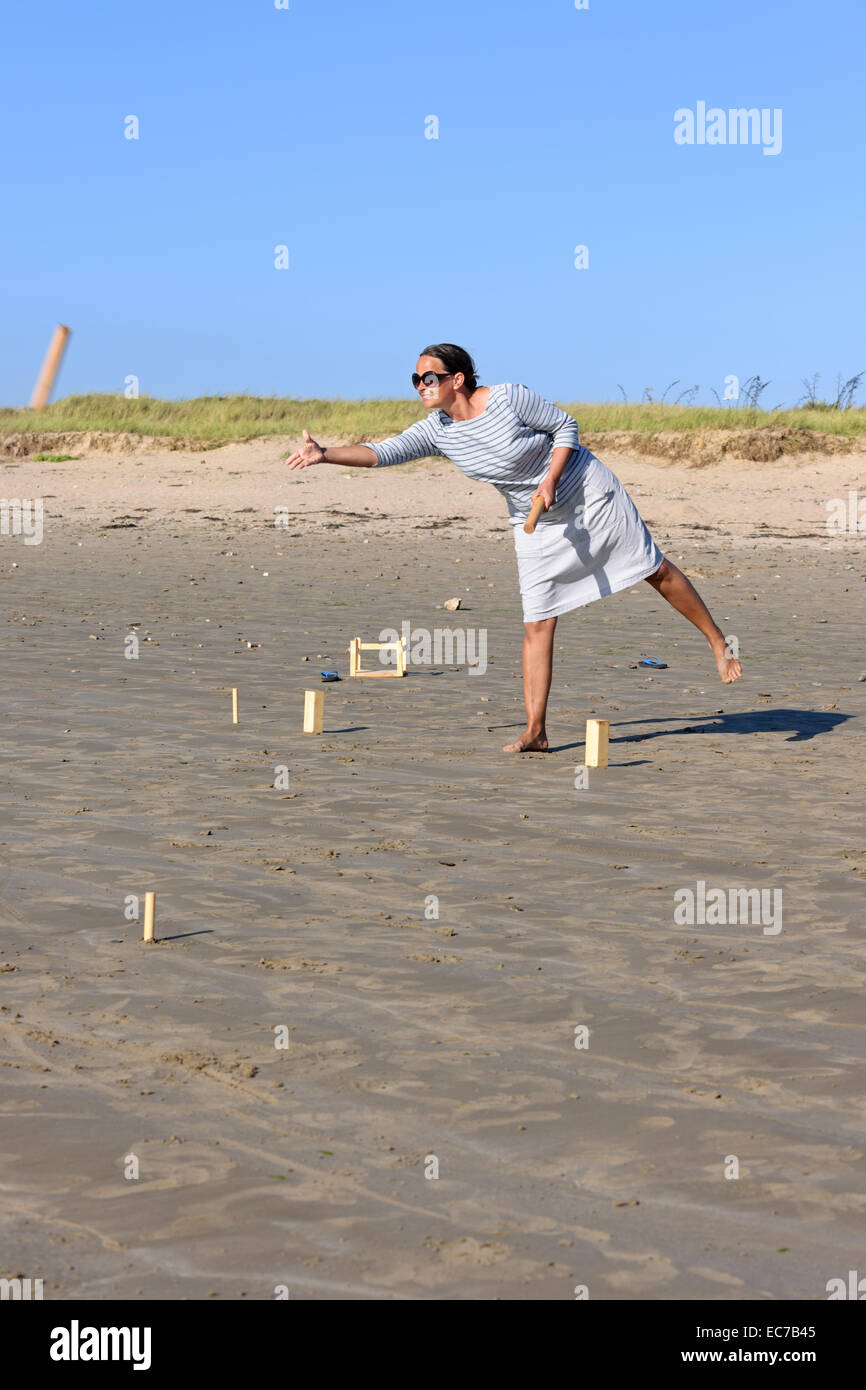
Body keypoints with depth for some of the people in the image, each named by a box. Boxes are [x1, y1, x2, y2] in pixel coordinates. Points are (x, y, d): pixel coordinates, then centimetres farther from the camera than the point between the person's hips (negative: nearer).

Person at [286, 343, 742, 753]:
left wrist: (550, 481, -24)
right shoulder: (437, 431, -10)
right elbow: (383, 452, -19)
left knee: (657, 571, 6)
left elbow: (565, 426, -13)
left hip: (591, 498, -4)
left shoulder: (509, 398, -24)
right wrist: (324, 454, -31)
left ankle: (718, 643, 26)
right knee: (537, 624, -3)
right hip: (537, 528, 4)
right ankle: (535, 731, -2)